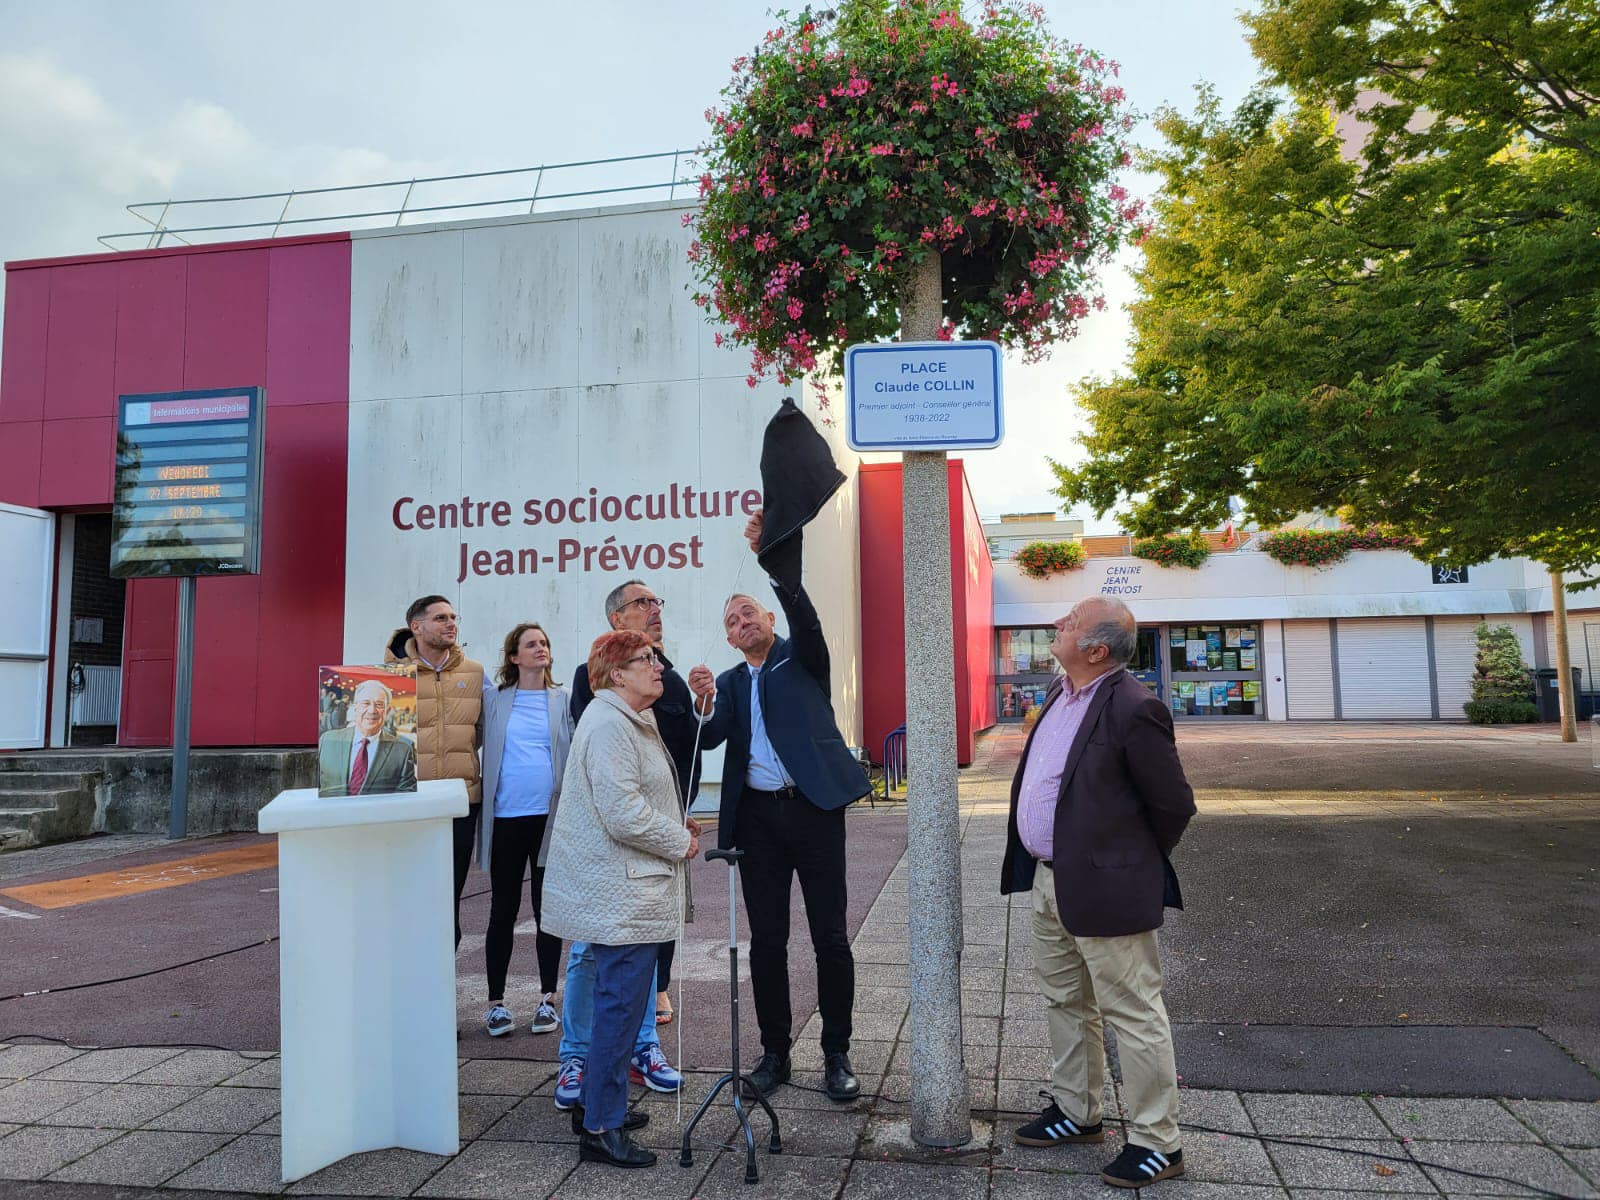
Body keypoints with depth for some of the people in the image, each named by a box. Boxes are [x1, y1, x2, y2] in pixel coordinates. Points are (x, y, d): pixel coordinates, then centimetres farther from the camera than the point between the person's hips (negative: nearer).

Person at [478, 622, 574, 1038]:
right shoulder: (493, 701, 5)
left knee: (547, 908, 8)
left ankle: (547, 999, 19)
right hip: (506, 817, 0)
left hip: (550, 816, 0)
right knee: (503, 910, 6)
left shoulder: (564, 700, 5)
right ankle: (496, 1002, 17)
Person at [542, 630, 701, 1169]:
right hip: (621, 897, -11)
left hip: (624, 895, 11)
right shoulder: (609, 725, -19)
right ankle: (600, 1130, 6)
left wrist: (675, 824, 13)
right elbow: (623, 815, -25)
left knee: (618, 1002, 20)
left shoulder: (631, 721, 18)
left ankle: (595, 1105, 33)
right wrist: (680, 841, -11)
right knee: (621, 1007, -4)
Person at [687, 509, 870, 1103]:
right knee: (767, 939, 8)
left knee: (830, 938, 2)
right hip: (758, 815, 3)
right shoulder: (730, 682, 15)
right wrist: (705, 703, -22)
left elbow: (803, 612, -15)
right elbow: (711, 738, -1)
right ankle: (775, 1051, 20)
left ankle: (836, 1055, 13)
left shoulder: (802, 657, 6)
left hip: (814, 808, -3)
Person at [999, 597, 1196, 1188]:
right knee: (1065, 1003, 22)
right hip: (1050, 882, 9)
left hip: (1103, 889, -9)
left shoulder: (1133, 710, -21)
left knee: (1133, 1016, 5)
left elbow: (1174, 804, -14)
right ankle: (1075, 1111, 39)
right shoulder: (1060, 694, 7)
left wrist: (1135, 861, -1)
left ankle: (1156, 1143, 20)